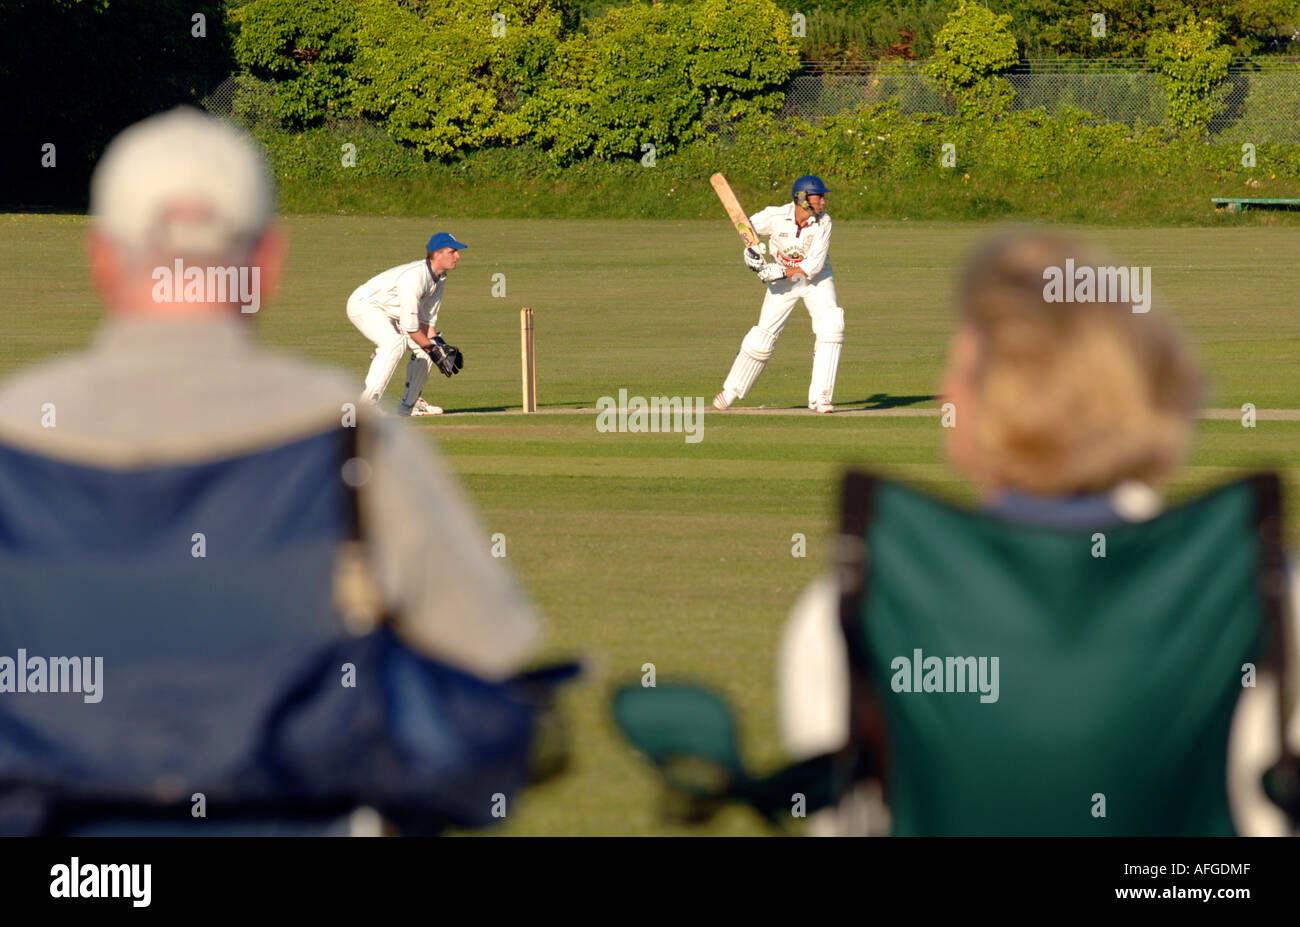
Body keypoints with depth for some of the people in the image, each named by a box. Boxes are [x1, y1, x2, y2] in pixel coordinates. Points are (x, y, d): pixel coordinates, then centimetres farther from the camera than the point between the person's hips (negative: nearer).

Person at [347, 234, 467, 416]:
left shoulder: (440, 278, -1)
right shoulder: (414, 278, -32)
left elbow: (428, 319, 5)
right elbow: (410, 326, -29)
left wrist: (437, 343, -9)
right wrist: (432, 349, -21)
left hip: (390, 312, 10)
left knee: (424, 346, 7)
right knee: (395, 343, -33)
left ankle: (410, 404, 18)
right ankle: (366, 403, -33)